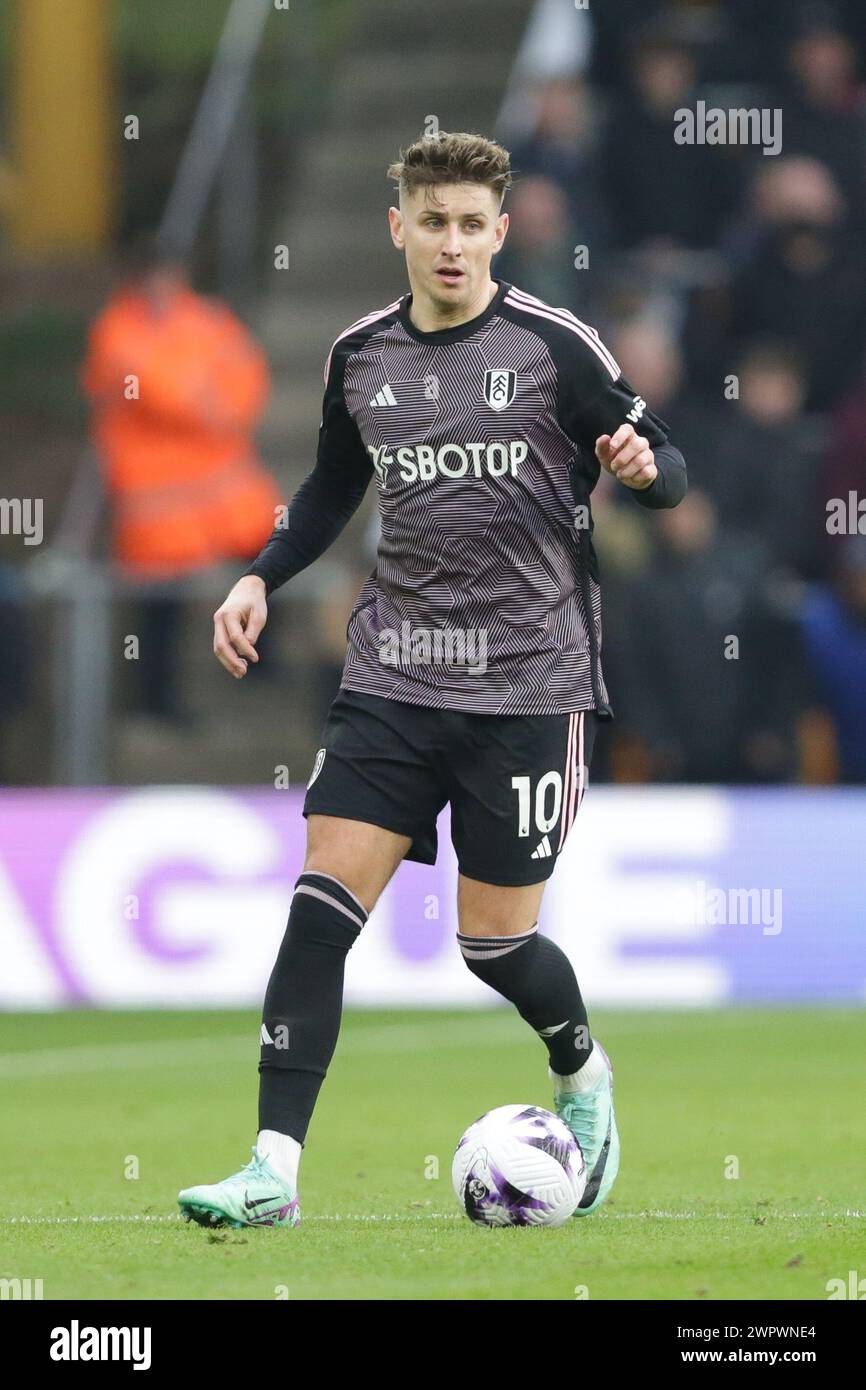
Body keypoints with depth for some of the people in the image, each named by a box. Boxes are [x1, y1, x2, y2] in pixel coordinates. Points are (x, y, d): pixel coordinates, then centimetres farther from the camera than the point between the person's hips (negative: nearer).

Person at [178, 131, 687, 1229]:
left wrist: (643, 469, -23)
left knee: (494, 940, 1)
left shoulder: (554, 347, -6)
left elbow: (663, 467, 1)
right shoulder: (358, 357, 7)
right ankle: (274, 1171, -11)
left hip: (528, 683, -3)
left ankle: (582, 1072, 34)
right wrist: (261, 578, 8)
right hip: (393, 676, 3)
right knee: (322, 902, -11)